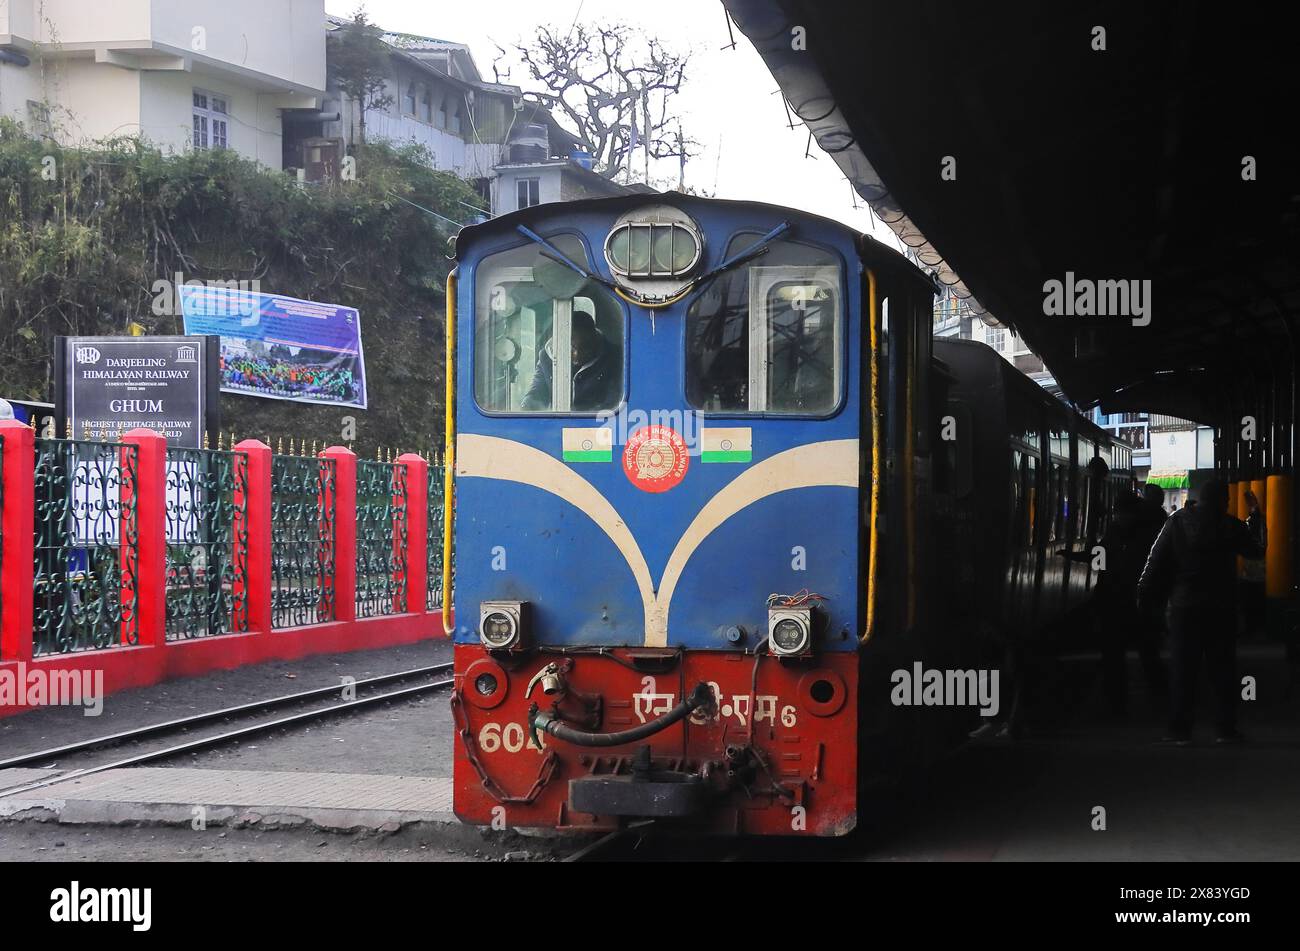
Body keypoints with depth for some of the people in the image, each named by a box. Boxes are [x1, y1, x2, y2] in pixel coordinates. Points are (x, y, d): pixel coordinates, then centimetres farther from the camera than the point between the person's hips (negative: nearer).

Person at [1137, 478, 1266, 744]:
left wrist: (1145, 595, 0)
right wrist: (1256, 515, 16)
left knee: (1182, 668, 4)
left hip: (1184, 606, 0)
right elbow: (1257, 549, 10)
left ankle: (1180, 729, 1)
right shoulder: (1231, 526, -5)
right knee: (1222, 668, 6)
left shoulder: (1177, 521, -2)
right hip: (1221, 609, 0)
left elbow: (1157, 561, -4)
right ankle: (1226, 728, 5)